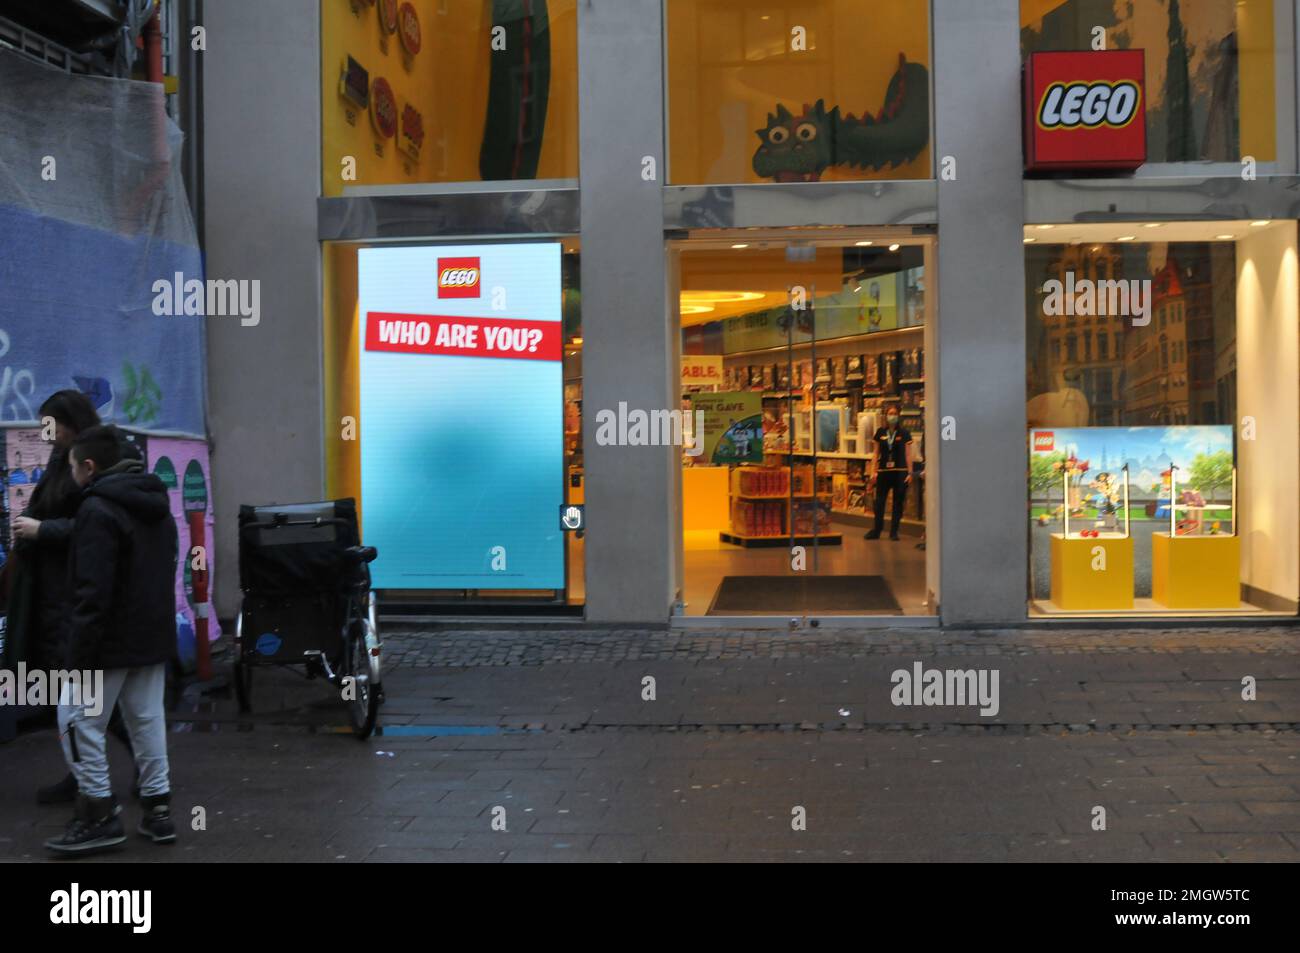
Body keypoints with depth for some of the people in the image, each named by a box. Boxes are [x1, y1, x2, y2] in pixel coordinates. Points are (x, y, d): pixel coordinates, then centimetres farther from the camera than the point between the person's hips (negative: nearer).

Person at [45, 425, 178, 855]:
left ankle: (99, 811, 3)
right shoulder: (158, 507, 15)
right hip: (153, 635, 9)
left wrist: (81, 652, -19)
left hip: (112, 640, -8)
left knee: (78, 720, 1)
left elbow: (93, 591, -21)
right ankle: (157, 807, 13)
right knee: (147, 719, 11)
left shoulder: (98, 510, -15)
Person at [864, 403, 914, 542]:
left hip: (900, 472, -2)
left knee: (898, 502, 3)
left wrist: (910, 473, -4)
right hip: (884, 472, 2)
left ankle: (894, 531, 11)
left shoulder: (904, 434, 0)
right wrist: (873, 471, 5)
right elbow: (876, 454, 10)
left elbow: (908, 455, 1)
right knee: (879, 501, -1)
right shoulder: (880, 433, 5)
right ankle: (877, 530, 7)